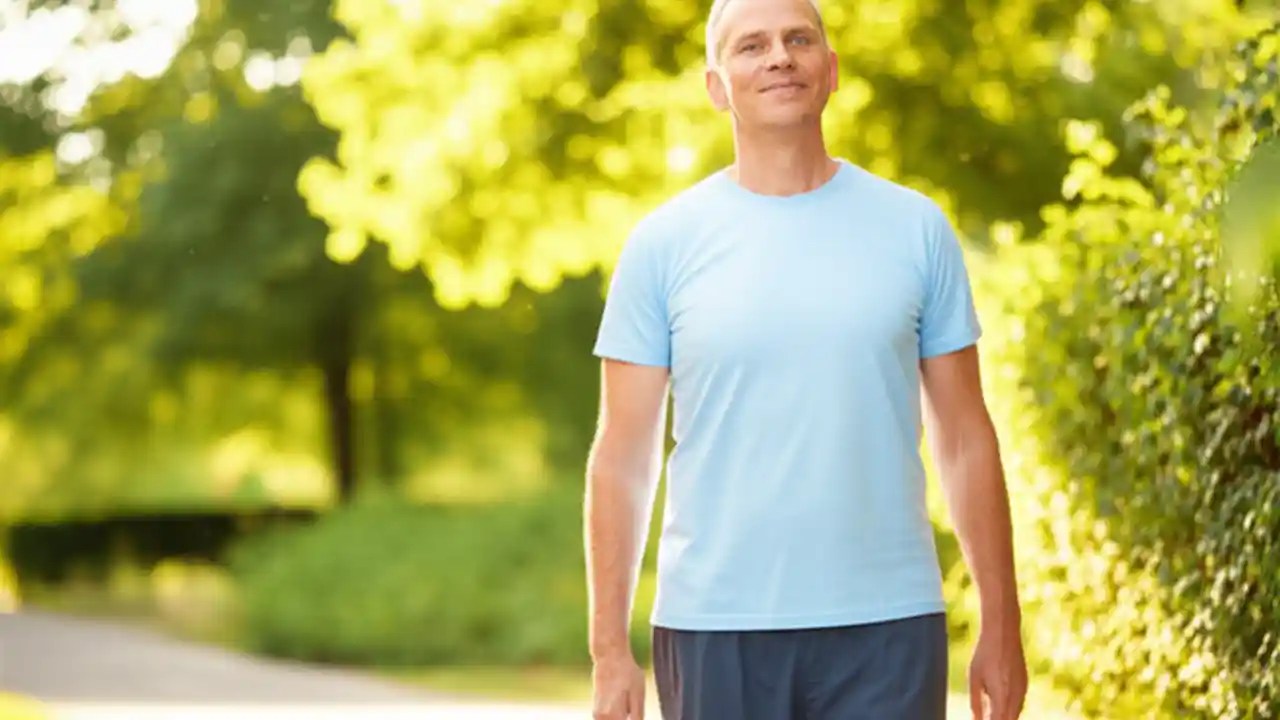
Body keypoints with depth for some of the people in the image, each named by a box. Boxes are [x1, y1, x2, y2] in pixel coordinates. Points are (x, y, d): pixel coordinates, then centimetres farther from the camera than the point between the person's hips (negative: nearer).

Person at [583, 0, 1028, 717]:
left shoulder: (916, 229, 5)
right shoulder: (663, 243, 2)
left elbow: (965, 441, 7)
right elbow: (623, 460, 2)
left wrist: (1002, 630, 4)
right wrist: (611, 651, -4)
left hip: (885, 630, 0)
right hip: (713, 631, 0)